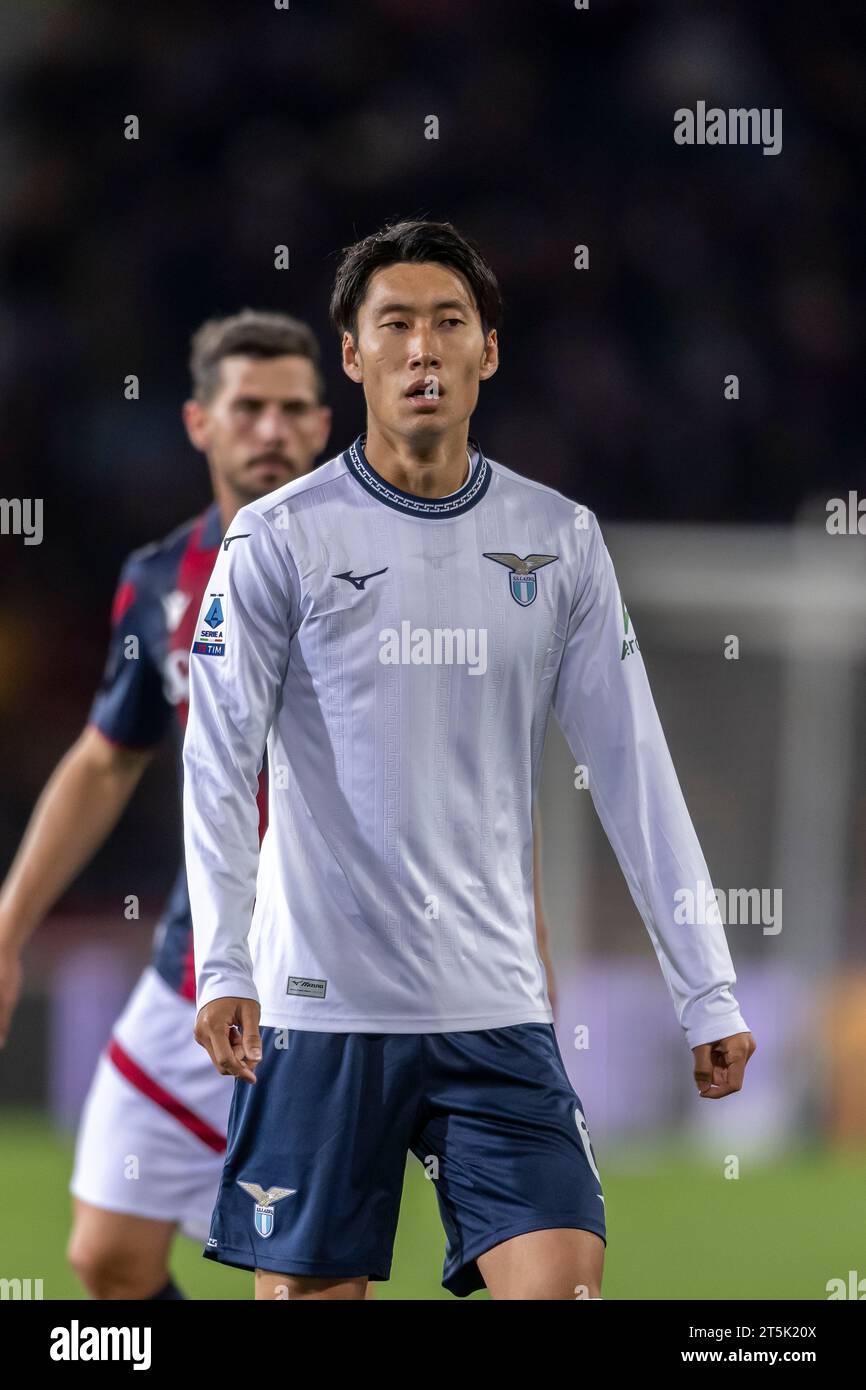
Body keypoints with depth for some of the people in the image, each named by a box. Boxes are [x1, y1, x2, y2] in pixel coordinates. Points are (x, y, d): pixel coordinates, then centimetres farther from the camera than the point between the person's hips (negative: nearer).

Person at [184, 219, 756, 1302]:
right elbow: (218, 760, -7)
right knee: (306, 1292, 0)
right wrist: (222, 965, -20)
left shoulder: (559, 540, 7)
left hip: (497, 1011, 2)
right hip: (321, 1009, -2)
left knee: (561, 1284, -11)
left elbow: (631, 768, 9)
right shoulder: (279, 540, -2)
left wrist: (706, 991, 5)